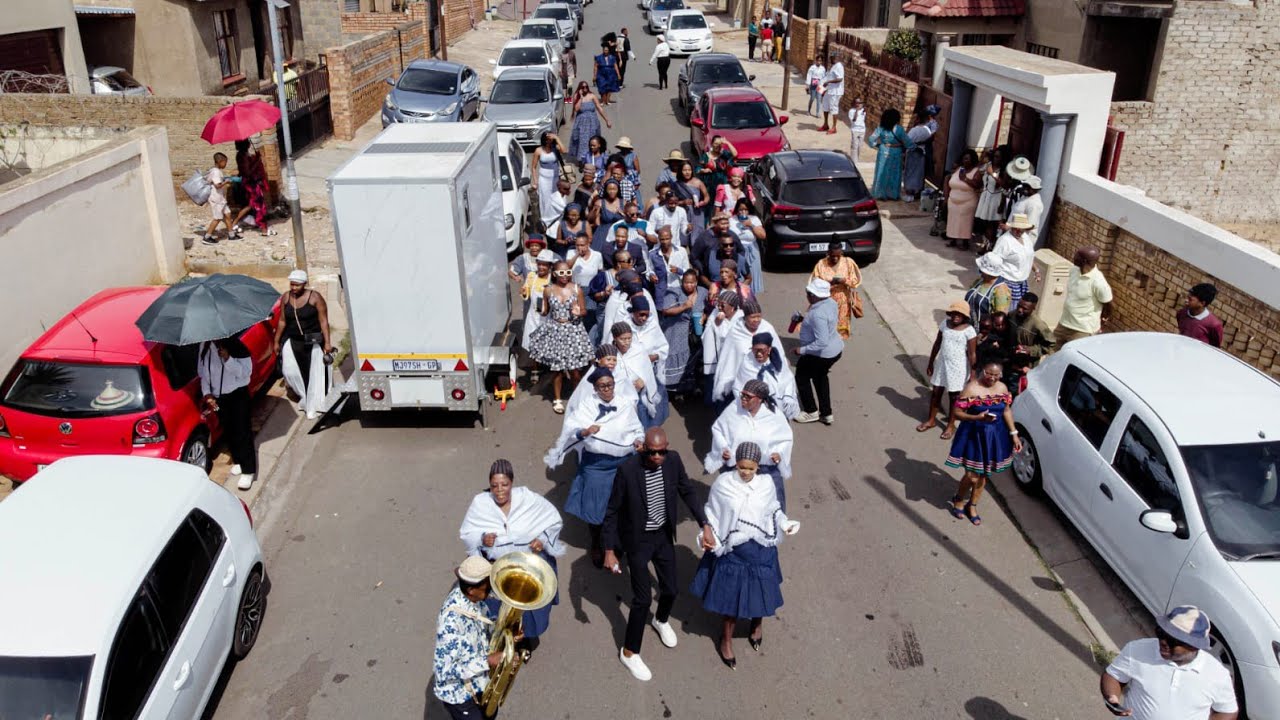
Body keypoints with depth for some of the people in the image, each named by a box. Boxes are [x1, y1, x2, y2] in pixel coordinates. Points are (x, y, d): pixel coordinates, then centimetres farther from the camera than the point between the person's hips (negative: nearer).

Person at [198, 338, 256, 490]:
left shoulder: (237, 346, -17)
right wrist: (206, 393, -3)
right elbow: (202, 371, 6)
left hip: (238, 394, -5)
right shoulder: (205, 346, -3)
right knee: (228, 431, 16)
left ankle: (248, 470, 2)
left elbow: (246, 372, -19)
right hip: (218, 396, 5)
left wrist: (228, 359, -31)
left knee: (242, 431, -3)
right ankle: (238, 461, 35)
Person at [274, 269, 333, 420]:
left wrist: (327, 342, -17)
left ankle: (312, 407, 11)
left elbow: (323, 321, -12)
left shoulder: (315, 297, -12)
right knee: (290, 371, -7)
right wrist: (277, 342, 11)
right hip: (292, 341, 4)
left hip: (313, 341, -4)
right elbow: (282, 321, 9)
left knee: (315, 374, 0)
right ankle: (304, 397, 19)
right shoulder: (285, 298, 1)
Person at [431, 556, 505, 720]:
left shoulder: (474, 598, -12)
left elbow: (487, 625, 4)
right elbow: (444, 671, -31)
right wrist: (487, 662, -30)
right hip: (458, 695, -8)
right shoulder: (451, 619, -36)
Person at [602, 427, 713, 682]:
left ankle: (661, 620, 53)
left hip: (664, 536, 5)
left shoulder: (673, 460, -15)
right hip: (638, 540, -4)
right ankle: (629, 651, 22)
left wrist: (705, 525, -7)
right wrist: (609, 551, -16)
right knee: (643, 597, 0)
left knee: (670, 589, 18)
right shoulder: (627, 469, -27)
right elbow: (612, 512, -17)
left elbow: (688, 492, 0)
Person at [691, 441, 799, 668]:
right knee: (729, 595, 9)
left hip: (760, 550, 2)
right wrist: (709, 536, -17)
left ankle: (757, 625, 50)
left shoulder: (767, 485, -10)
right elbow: (712, 514, -5)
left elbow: (773, 510, 5)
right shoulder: (723, 483, -15)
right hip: (731, 550, -2)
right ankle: (726, 640, 32)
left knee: (759, 590, 17)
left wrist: (784, 523, -11)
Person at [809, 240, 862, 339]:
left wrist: (844, 281, -23)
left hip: (843, 302, 1)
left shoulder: (848, 262, -5)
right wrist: (829, 282, -24)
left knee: (841, 329, 10)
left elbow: (855, 281, -3)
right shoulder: (821, 264, -8)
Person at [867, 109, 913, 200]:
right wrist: (913, 146, 8)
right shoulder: (898, 129, -16)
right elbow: (907, 141, -8)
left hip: (883, 153, 2)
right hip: (895, 155, -2)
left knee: (882, 172, 12)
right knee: (894, 174, 10)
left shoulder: (881, 128, -7)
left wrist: (877, 145, 12)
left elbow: (871, 139, -4)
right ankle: (893, 194, 19)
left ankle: (880, 193, 17)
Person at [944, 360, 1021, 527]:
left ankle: (972, 505, 36)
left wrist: (1014, 434, 7)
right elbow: (956, 412, -17)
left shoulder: (1002, 388, -1)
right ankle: (958, 500, 27)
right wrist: (977, 417, -30)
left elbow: (1007, 411, 11)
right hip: (974, 435, -5)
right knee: (972, 476, -3)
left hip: (995, 437, 5)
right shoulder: (972, 388, -18)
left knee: (984, 475, 15)